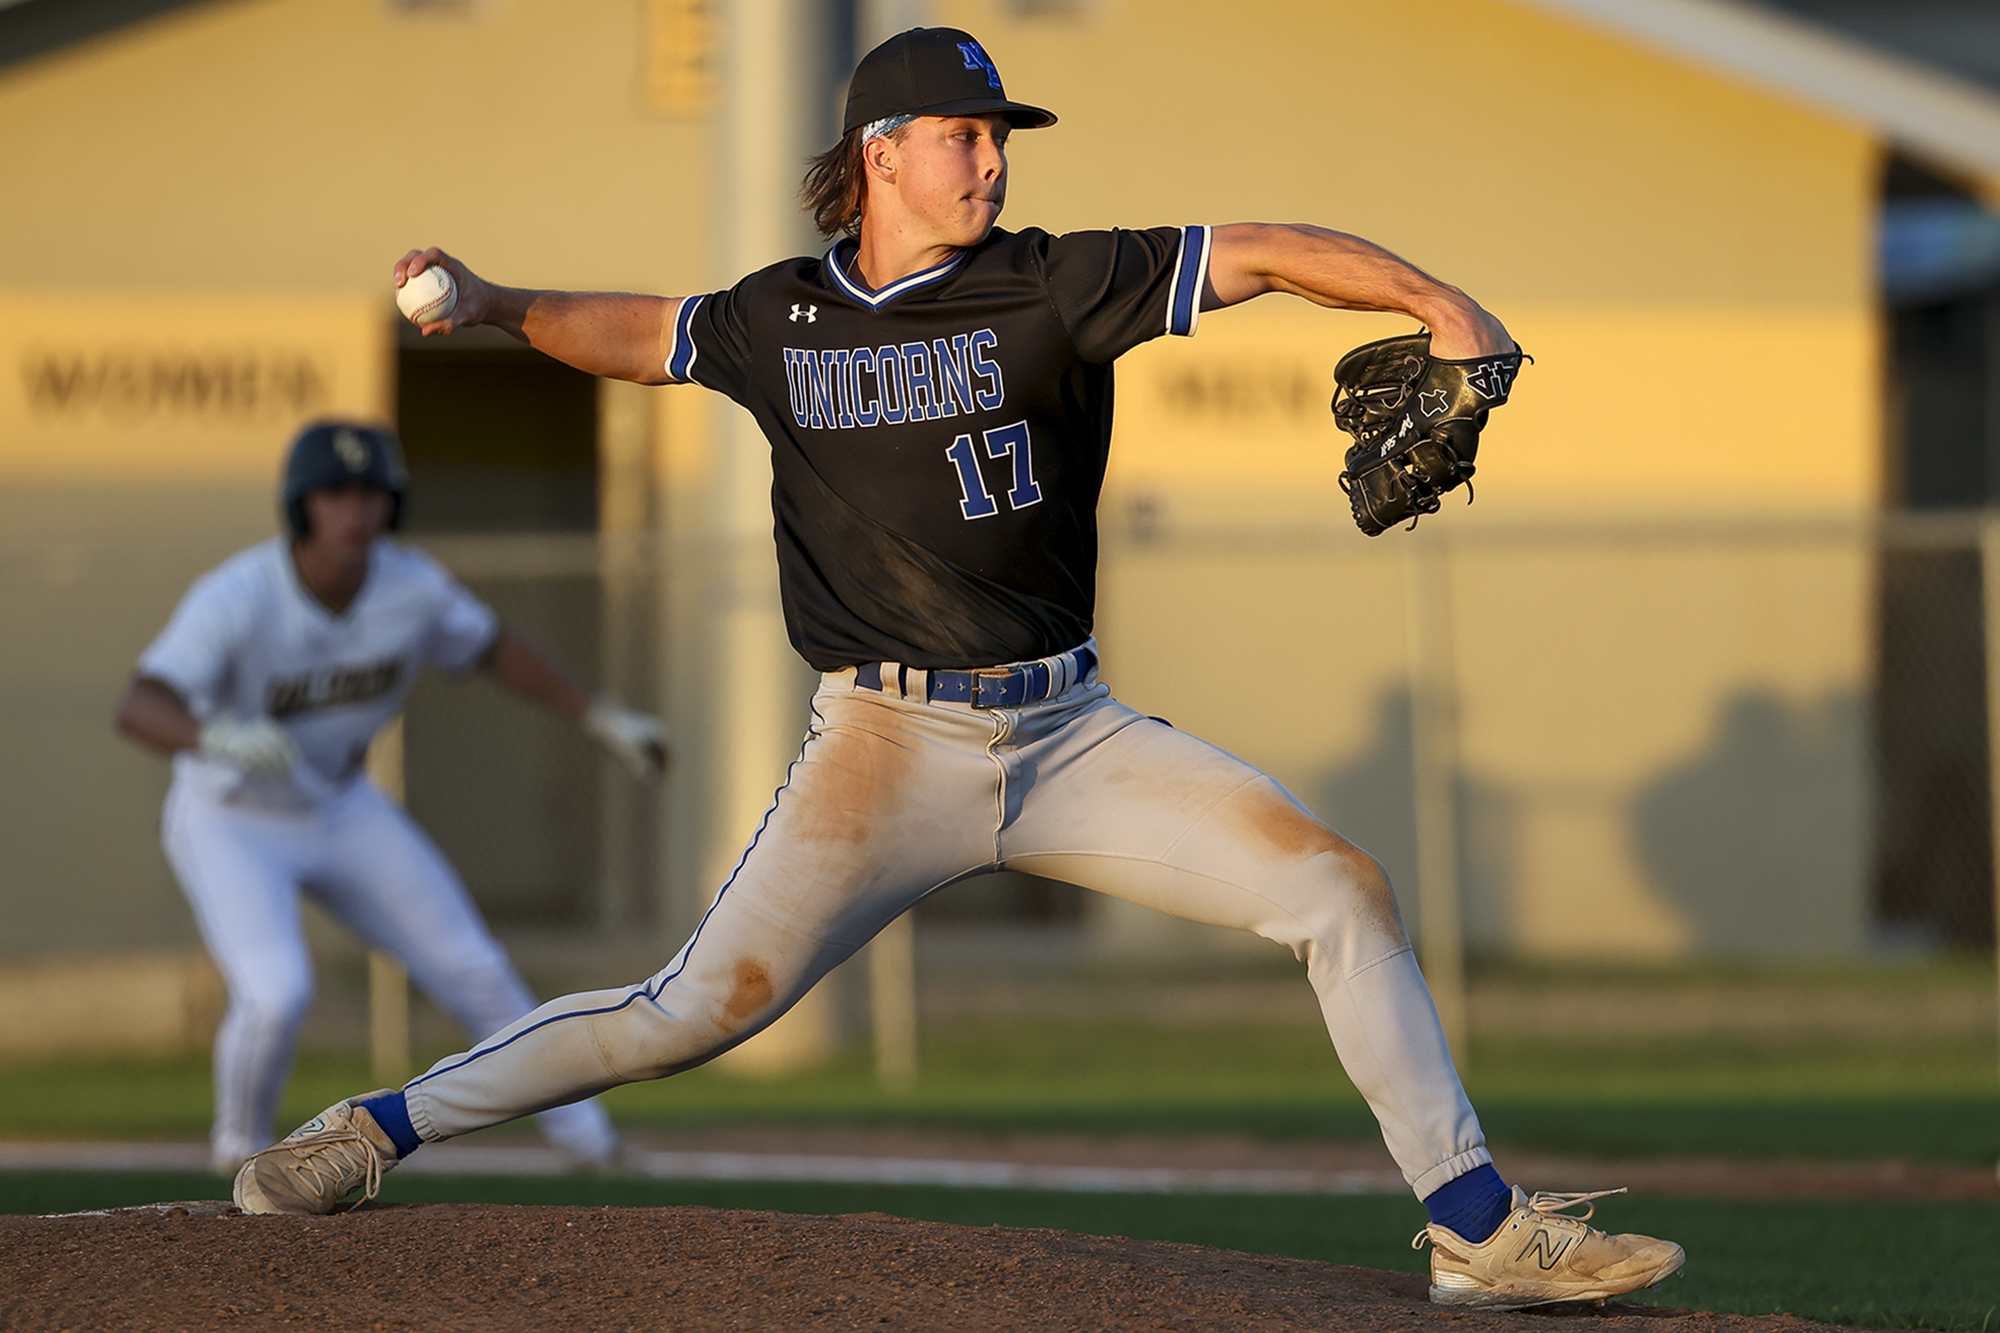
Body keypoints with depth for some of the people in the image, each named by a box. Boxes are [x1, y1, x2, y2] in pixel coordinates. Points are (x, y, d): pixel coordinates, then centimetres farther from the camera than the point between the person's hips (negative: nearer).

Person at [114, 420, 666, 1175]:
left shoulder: (411, 588, -17)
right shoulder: (237, 598, -33)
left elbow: (493, 648, 5)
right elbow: (138, 709, -45)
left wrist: (600, 718, 4)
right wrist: (216, 737, -65)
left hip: (342, 810, 5)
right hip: (230, 822, -5)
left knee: (471, 969, 5)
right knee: (278, 992, -23)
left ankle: (569, 1118, 30)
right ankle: (240, 1141, 8)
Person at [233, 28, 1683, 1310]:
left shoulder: (1056, 285, -2)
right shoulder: (778, 317, 4)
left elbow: (1262, 255, -7)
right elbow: (648, 334, 23)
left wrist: (1441, 305, -19)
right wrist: (502, 307, 8)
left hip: (1069, 736, 1)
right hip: (889, 744, -1)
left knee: (1345, 890, -8)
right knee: (703, 1006, -12)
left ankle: (1480, 1230, 0)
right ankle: (377, 1130, 3)